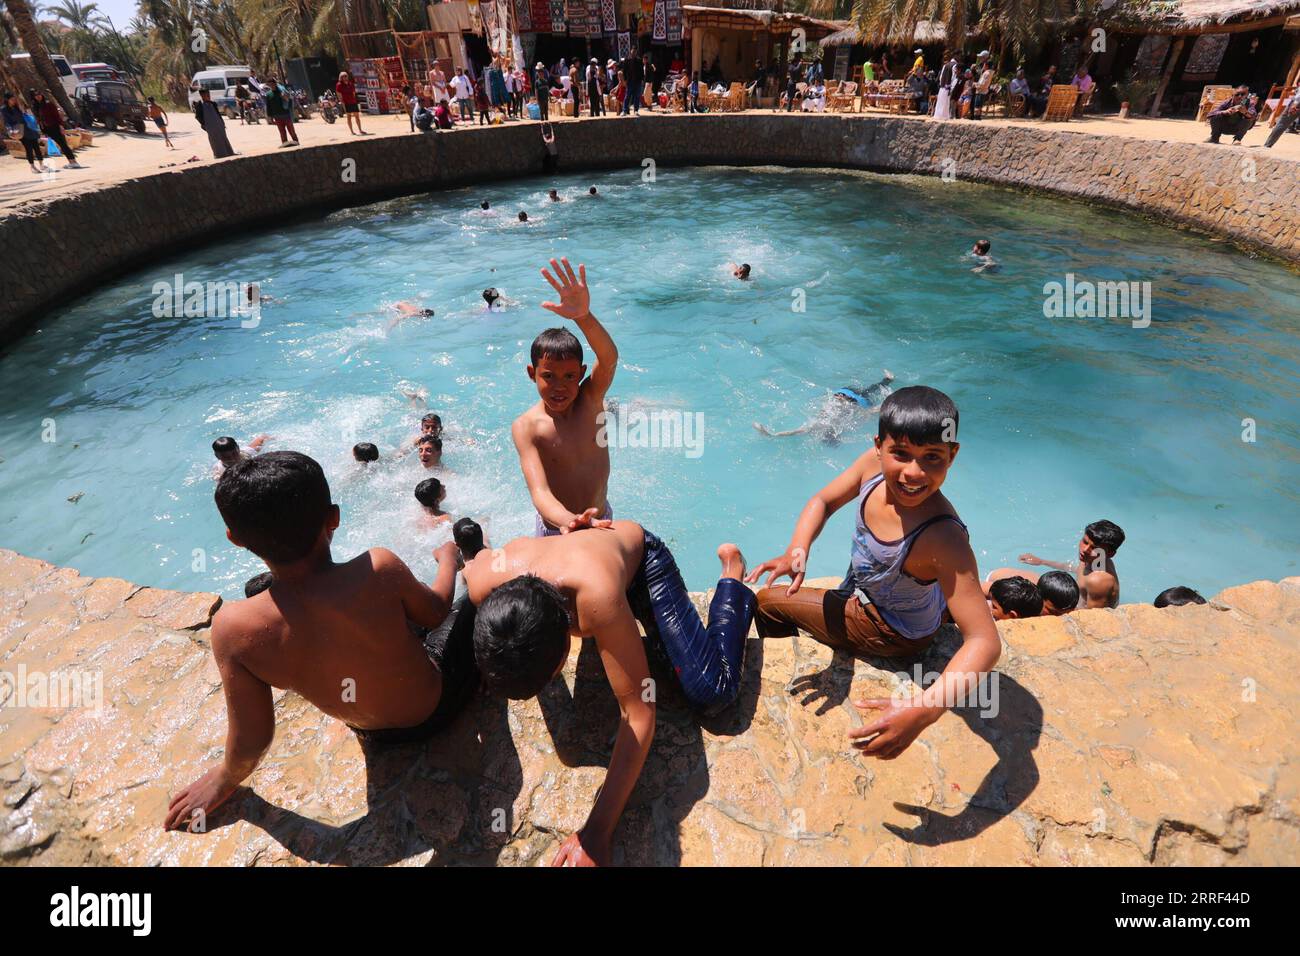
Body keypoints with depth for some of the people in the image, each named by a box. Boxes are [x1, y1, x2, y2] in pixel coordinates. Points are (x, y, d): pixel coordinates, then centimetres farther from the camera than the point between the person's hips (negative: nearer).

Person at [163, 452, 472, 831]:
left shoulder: (234, 627, -27)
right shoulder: (379, 569, -34)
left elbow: (252, 740, -15)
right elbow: (435, 612, -11)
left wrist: (225, 779, 7)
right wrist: (447, 559, 8)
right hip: (441, 702, -2)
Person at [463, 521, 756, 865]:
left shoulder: (598, 597, -48)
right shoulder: (481, 581, -36)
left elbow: (638, 713, -39)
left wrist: (596, 834, -38)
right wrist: (491, 667, -3)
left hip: (641, 555, -4)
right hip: (577, 545, 5)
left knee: (710, 694, -14)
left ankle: (732, 572, 9)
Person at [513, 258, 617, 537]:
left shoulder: (590, 399, -13)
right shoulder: (525, 427, -21)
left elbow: (609, 359, -34)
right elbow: (539, 490, -34)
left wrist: (583, 316, -53)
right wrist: (568, 521, -56)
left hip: (601, 520, 3)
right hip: (555, 528, -3)